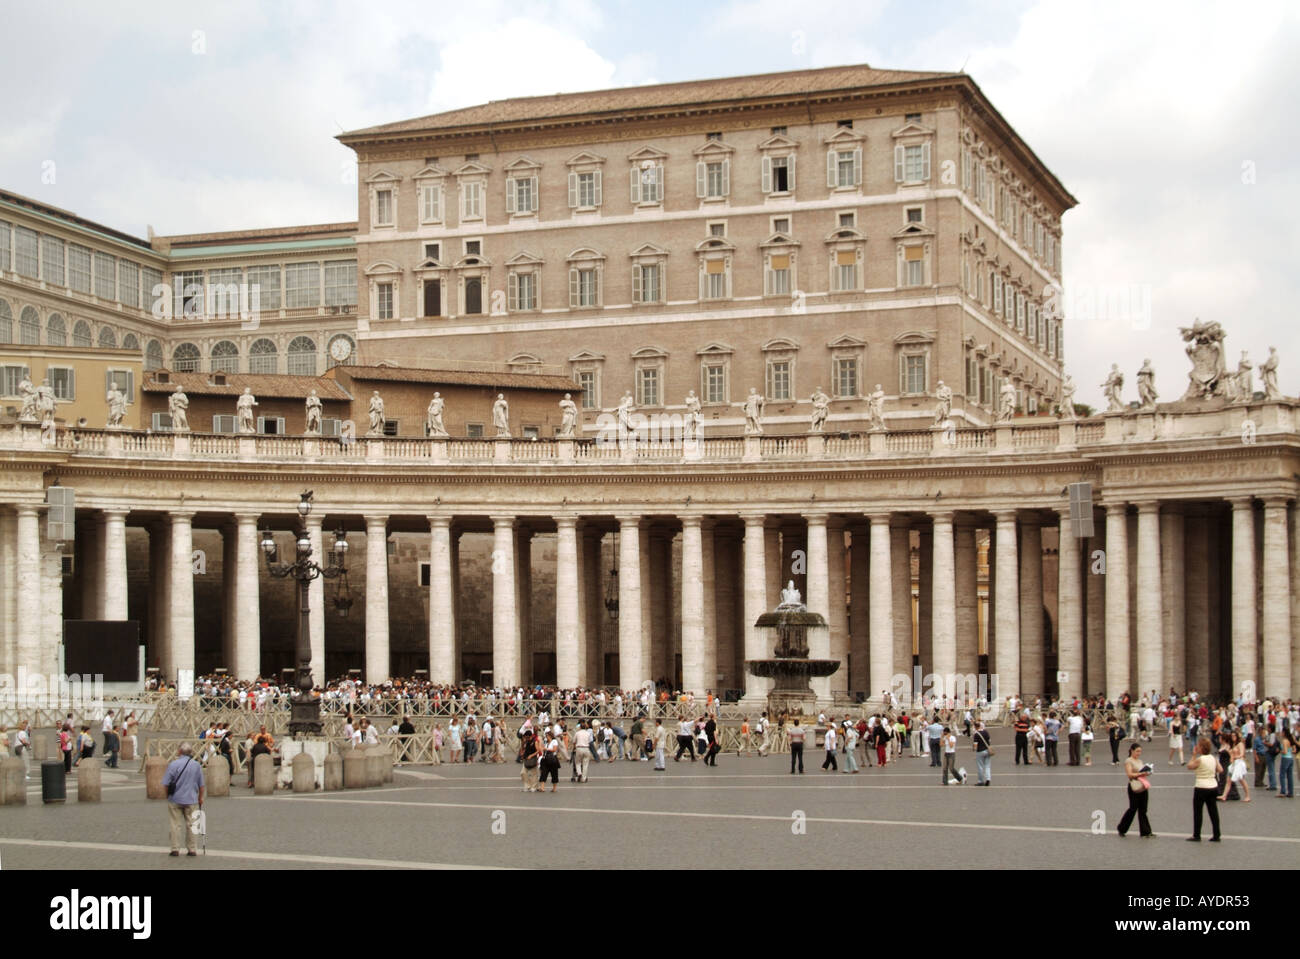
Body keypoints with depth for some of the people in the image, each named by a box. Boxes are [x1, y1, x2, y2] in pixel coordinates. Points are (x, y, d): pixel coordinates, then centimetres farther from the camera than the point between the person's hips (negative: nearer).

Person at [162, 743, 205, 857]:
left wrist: (168, 795, 10)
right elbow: (201, 785, 5)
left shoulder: (173, 764, -12)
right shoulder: (196, 765, -2)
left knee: (176, 825, 6)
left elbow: (166, 784, -8)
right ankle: (192, 849, 12)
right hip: (191, 800, 2)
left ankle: (175, 849, 8)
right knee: (191, 825, 9)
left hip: (175, 799, -2)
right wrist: (200, 798, 19)